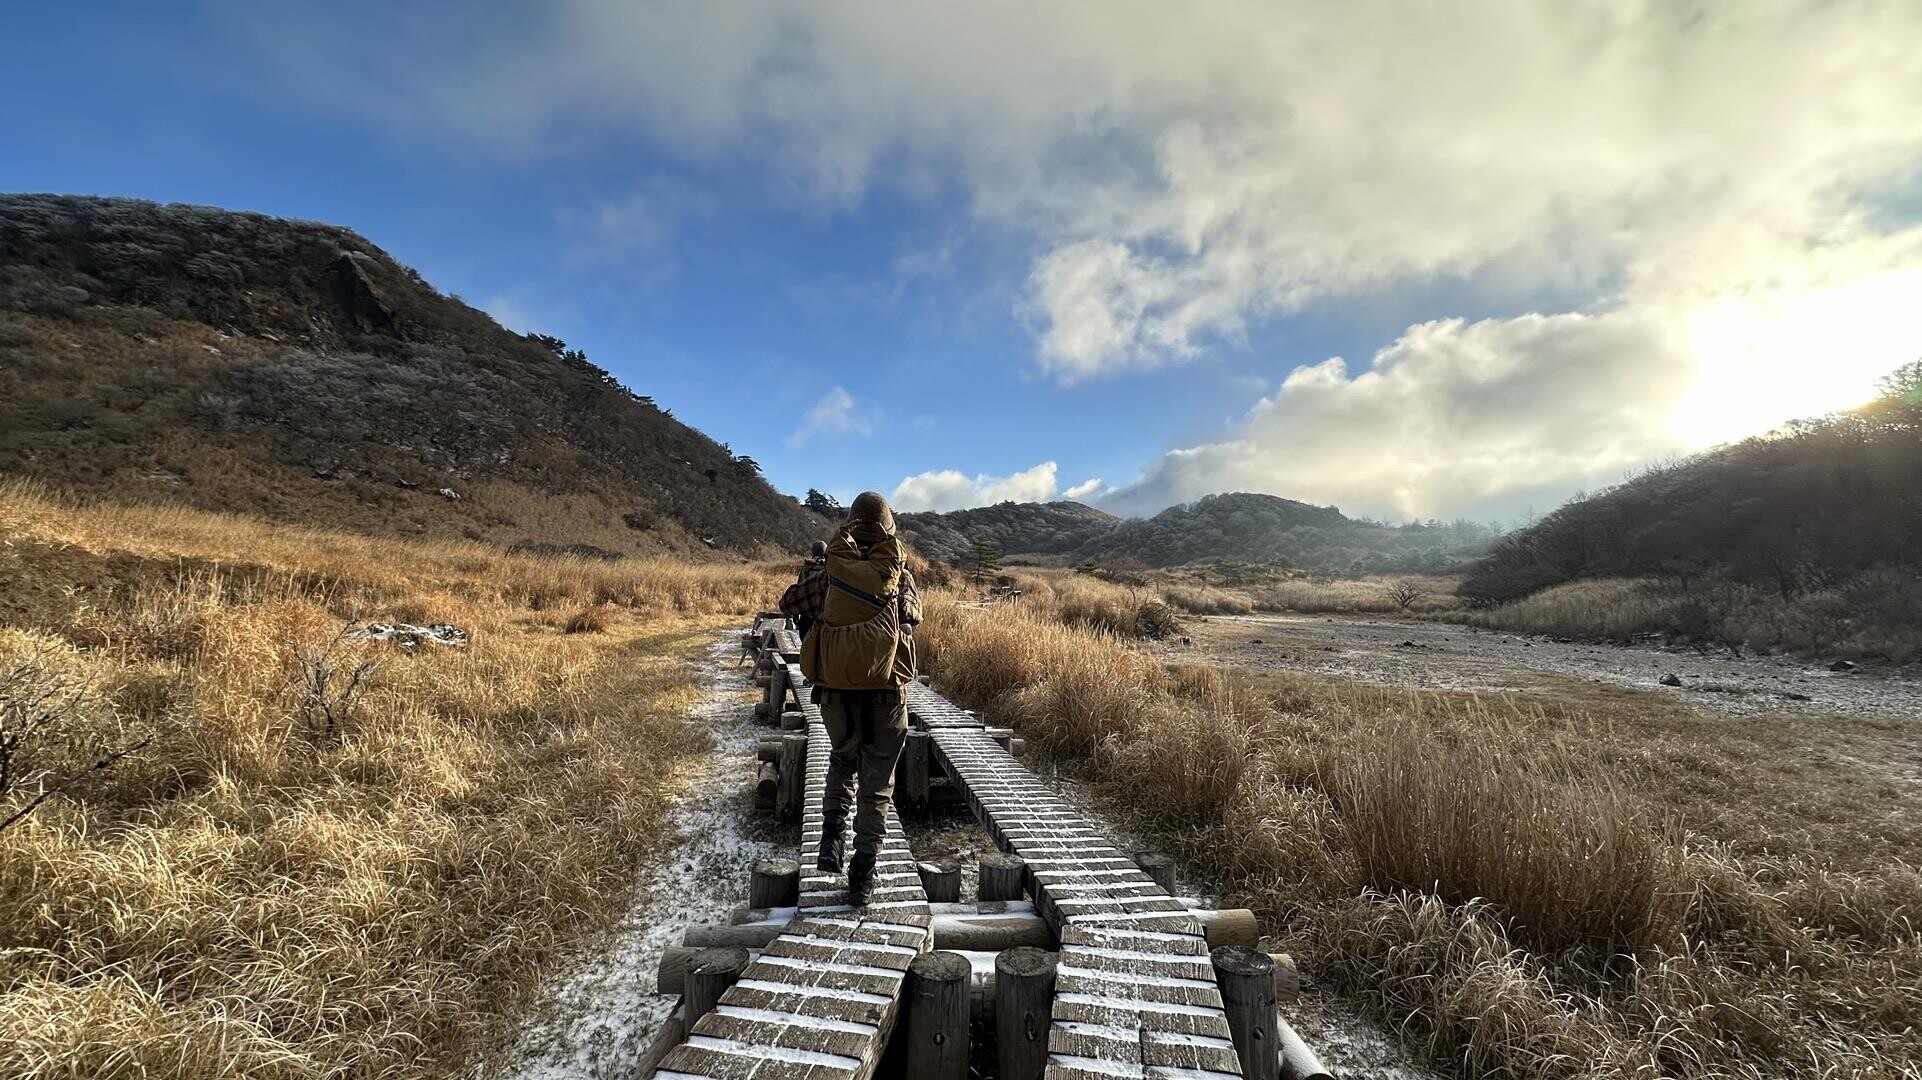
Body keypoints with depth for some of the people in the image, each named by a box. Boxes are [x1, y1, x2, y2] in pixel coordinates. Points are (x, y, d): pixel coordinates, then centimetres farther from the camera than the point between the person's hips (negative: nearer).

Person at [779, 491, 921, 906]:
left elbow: (787, 604, 13)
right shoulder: (898, 574, -3)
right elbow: (915, 614, 16)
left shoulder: (829, 570, -2)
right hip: (885, 694, -1)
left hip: (836, 692, 1)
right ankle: (863, 874, 16)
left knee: (842, 759, 30)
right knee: (877, 784, 13)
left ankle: (832, 836, 19)